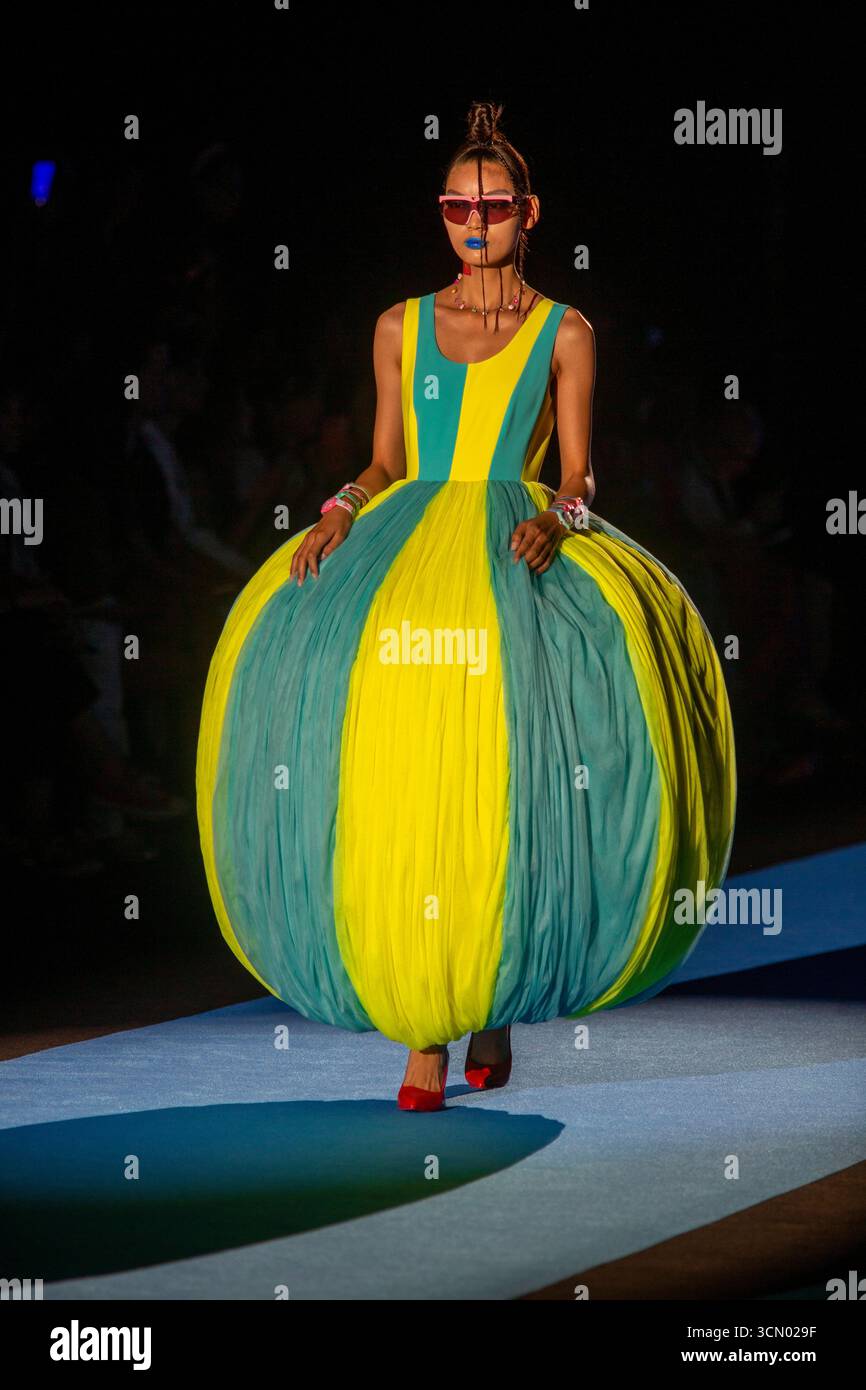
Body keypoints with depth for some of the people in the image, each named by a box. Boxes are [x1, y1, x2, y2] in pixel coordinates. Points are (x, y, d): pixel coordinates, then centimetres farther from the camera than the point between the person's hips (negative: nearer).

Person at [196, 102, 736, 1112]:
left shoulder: (564, 334, 11)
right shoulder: (401, 328, 17)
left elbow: (578, 477, 7)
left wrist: (552, 519, -14)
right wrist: (339, 512, 0)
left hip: (515, 553, -2)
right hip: (401, 552, 2)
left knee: (503, 780, -18)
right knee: (399, 778, -16)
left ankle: (499, 1003, 1)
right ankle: (425, 1035, -13)